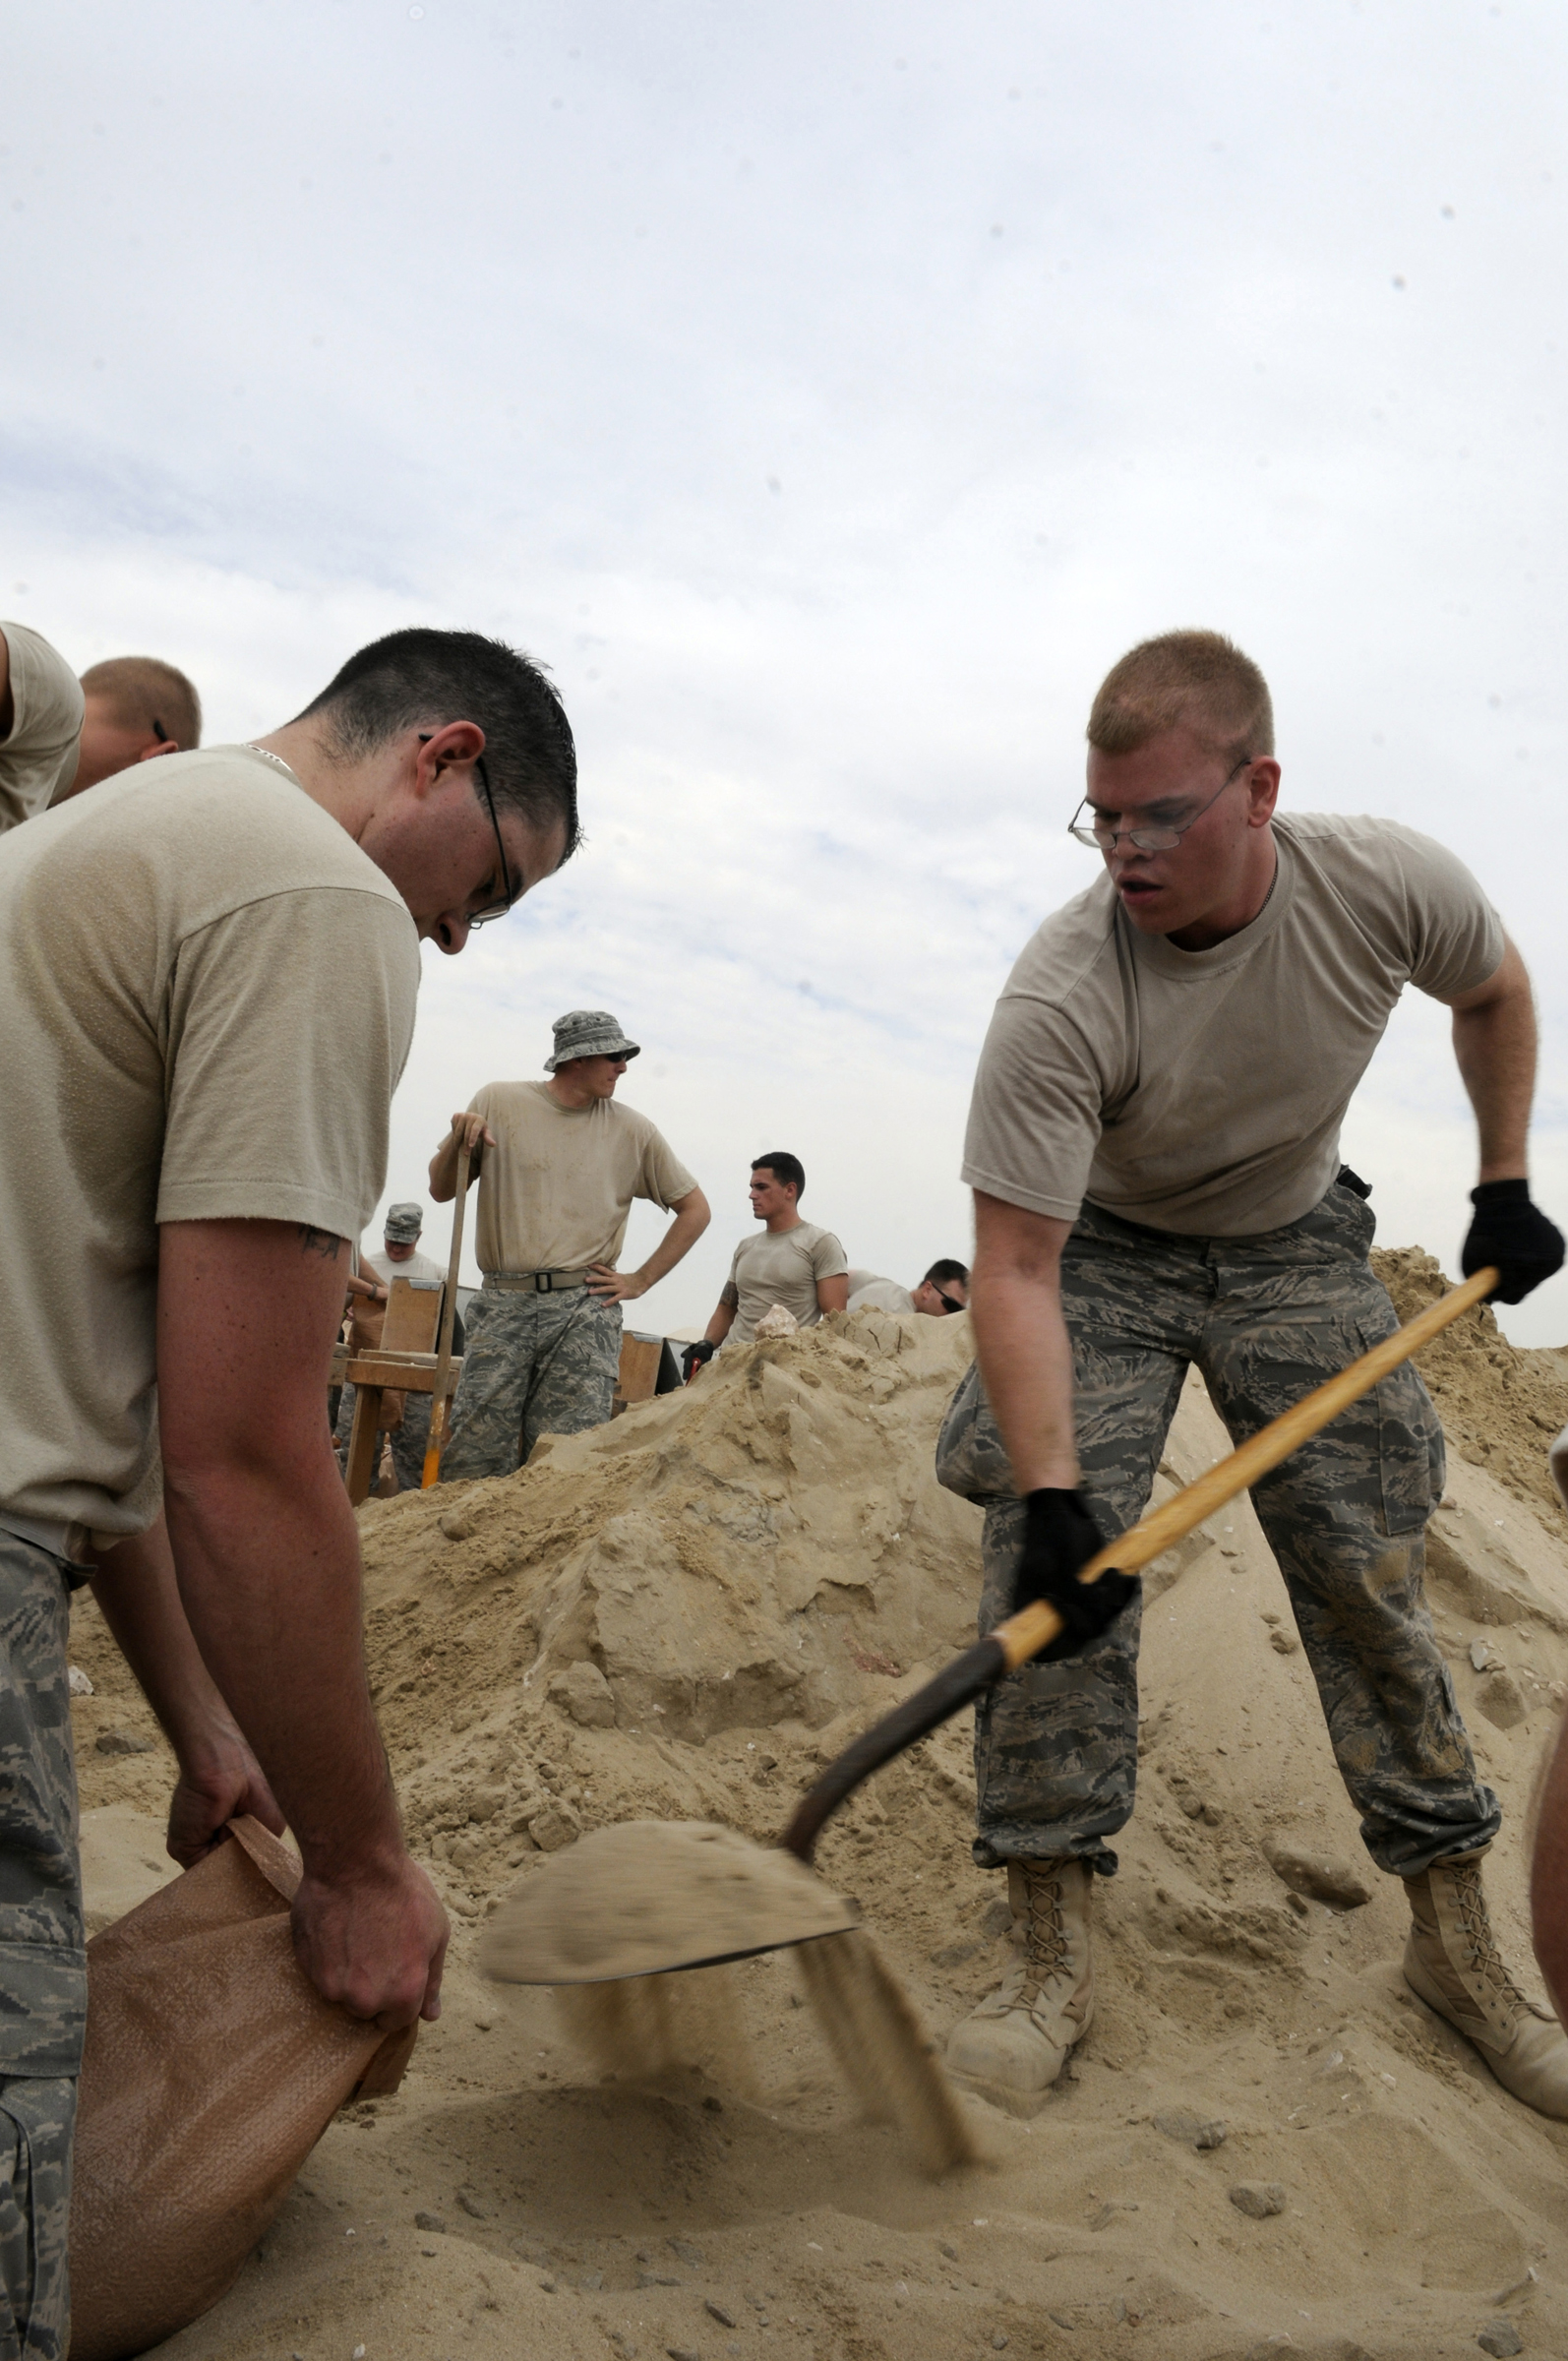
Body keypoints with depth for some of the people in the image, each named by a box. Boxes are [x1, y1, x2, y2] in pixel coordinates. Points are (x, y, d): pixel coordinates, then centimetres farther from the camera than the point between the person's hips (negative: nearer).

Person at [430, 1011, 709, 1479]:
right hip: (503, 1305, 0)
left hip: (584, 1313, 0)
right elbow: (441, 1190, 13)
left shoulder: (633, 1131, 9)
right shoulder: (499, 1102, 8)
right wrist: (457, 1141, -7)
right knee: (472, 1462, -6)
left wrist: (640, 1281, 8)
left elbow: (695, 1210, 16)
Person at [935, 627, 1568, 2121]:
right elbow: (1015, 1268, -32)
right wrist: (1050, 1496, -40)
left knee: (1372, 1578, -1)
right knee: (1049, 1569, -17)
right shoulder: (1058, 999, -32)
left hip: (1296, 1242, 2)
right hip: (1100, 1252, -2)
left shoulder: (1388, 886, -23)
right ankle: (1055, 1955, -5)